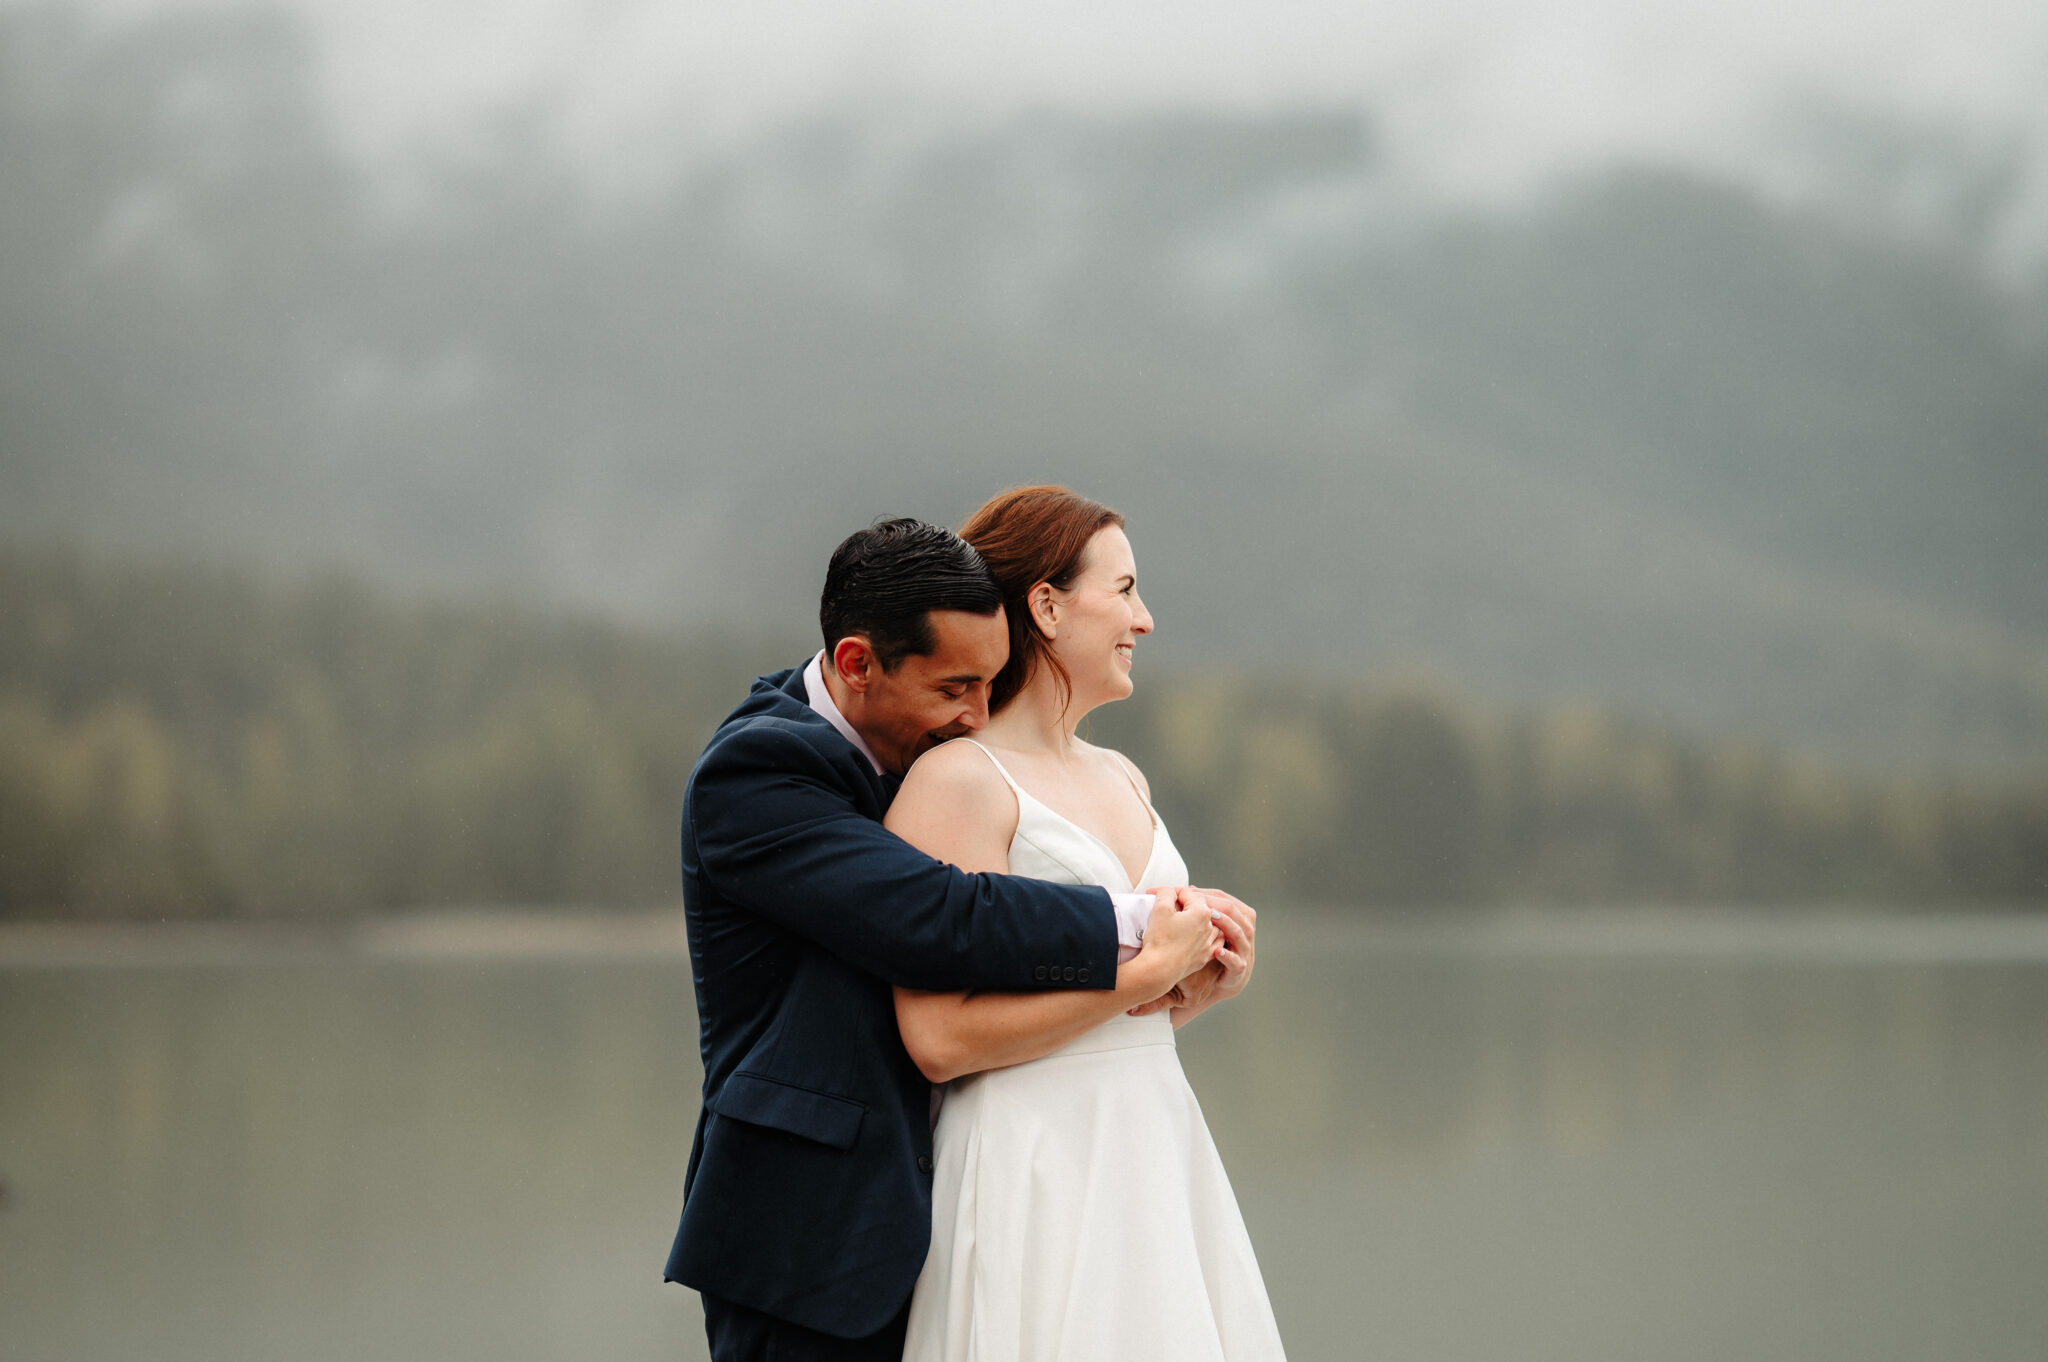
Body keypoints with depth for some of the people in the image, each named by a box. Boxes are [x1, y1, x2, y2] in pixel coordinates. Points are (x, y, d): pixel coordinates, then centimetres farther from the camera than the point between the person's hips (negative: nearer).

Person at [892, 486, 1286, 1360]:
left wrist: (1209, 982, 4)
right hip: (1035, 1180, -8)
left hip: (1157, 1153, 8)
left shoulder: (1121, 779, 15)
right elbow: (942, 1040, -18)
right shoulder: (955, 781, -10)